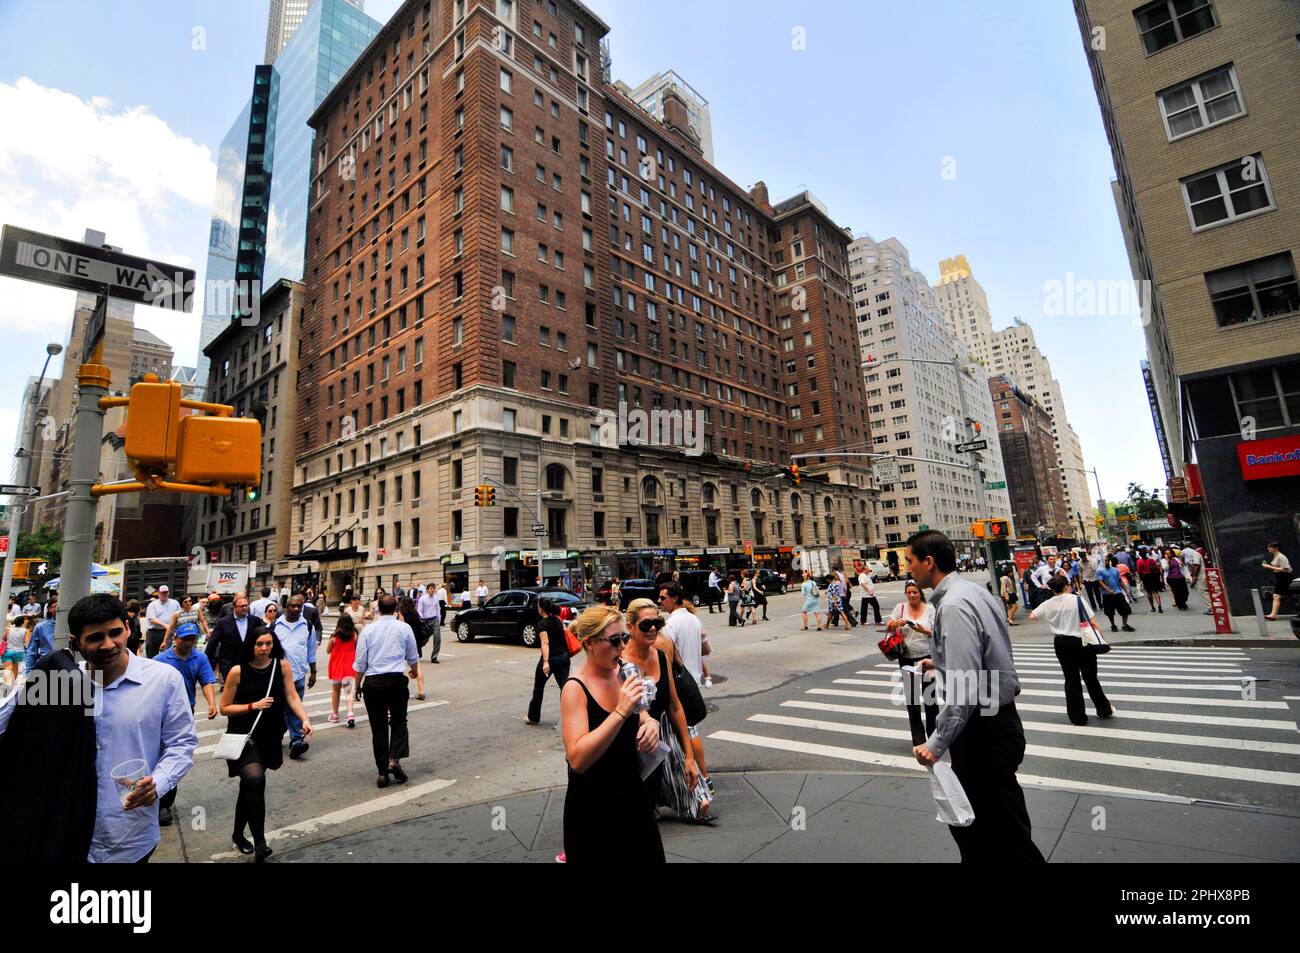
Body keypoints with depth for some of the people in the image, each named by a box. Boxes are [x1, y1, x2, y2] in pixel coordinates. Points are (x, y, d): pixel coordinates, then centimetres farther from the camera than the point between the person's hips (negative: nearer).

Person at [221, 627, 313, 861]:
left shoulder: (282, 665, -7)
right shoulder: (238, 671, -11)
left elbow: (292, 696, -9)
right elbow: (224, 708, -3)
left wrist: (305, 720, -23)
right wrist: (253, 706, -18)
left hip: (269, 738, 3)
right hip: (243, 736, -3)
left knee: (249, 786, 17)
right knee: (255, 779, -23)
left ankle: (238, 835, 42)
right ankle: (259, 843, -13)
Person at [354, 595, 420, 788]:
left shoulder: (368, 630, 1)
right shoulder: (404, 628, -1)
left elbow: (360, 663, 2)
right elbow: (413, 657, 10)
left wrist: (357, 685, 16)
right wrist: (415, 671, 30)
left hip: (372, 682, 1)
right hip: (396, 680, -1)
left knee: (378, 727, 10)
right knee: (398, 721, 16)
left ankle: (383, 773, 15)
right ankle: (395, 760, -3)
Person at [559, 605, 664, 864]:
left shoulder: (623, 674, -3)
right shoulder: (576, 688, -21)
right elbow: (577, 759, -28)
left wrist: (651, 724, -12)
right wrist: (621, 712, -34)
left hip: (632, 795, 6)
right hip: (593, 810, -6)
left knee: (646, 855, 21)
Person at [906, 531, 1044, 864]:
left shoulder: (953, 606, -25)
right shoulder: (971, 589, 5)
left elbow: (964, 685, -29)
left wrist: (936, 744, -24)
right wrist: (940, 662, 23)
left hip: (983, 730, -10)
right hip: (998, 715, 10)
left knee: (1007, 838, 6)